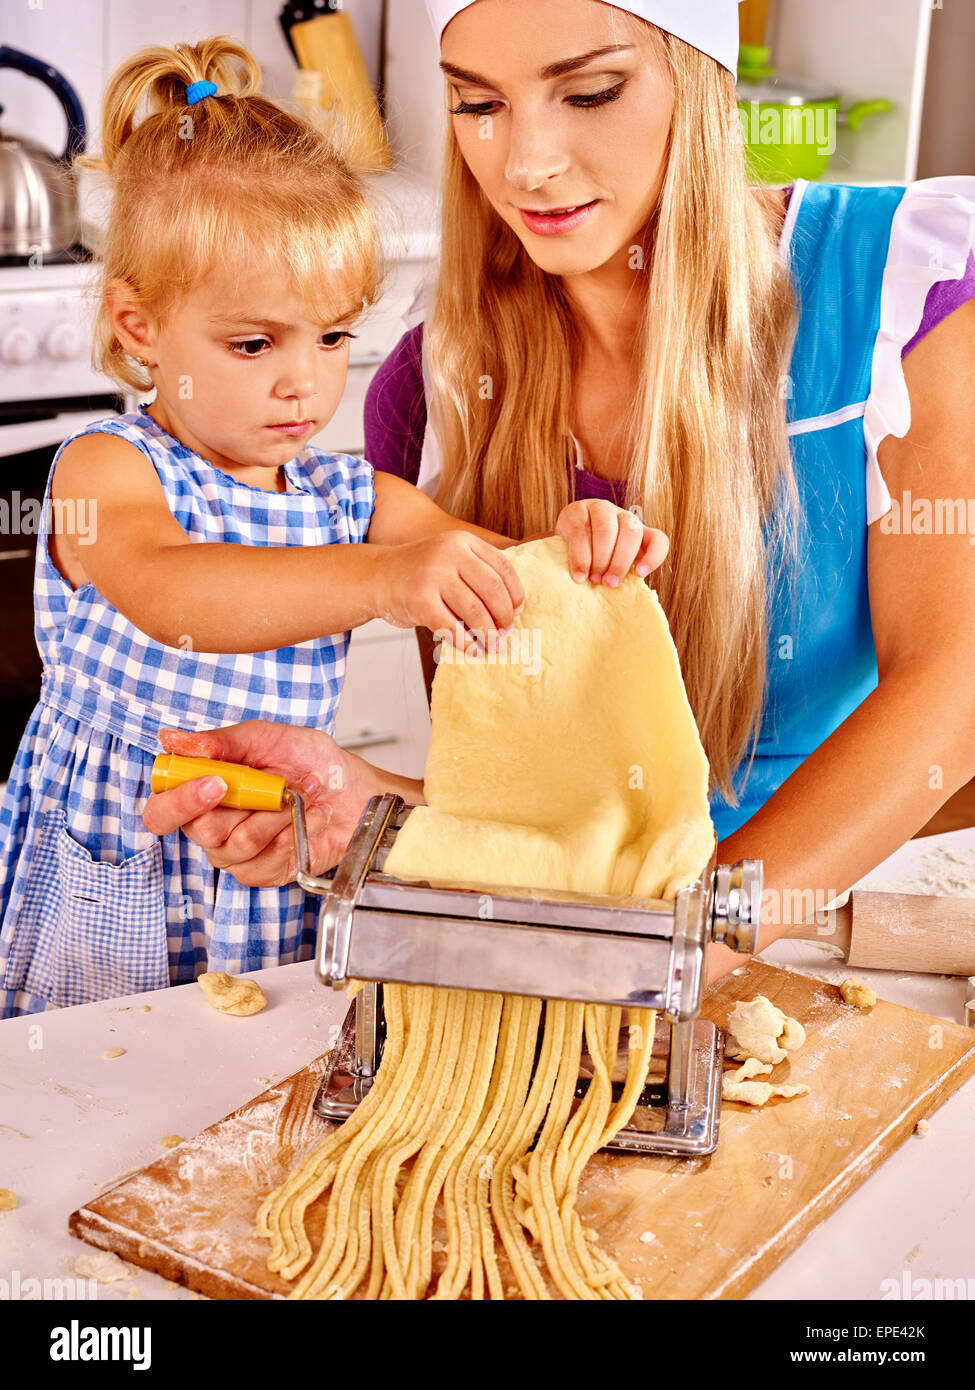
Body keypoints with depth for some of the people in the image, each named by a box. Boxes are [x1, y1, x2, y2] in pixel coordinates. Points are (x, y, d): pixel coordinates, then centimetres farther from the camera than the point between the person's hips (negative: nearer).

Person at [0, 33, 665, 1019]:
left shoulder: (349, 496, 6)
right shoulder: (105, 470, -11)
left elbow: (499, 573, 2)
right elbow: (166, 596, -33)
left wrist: (574, 544, -22)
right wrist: (380, 579, -47)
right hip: (111, 912, -4)